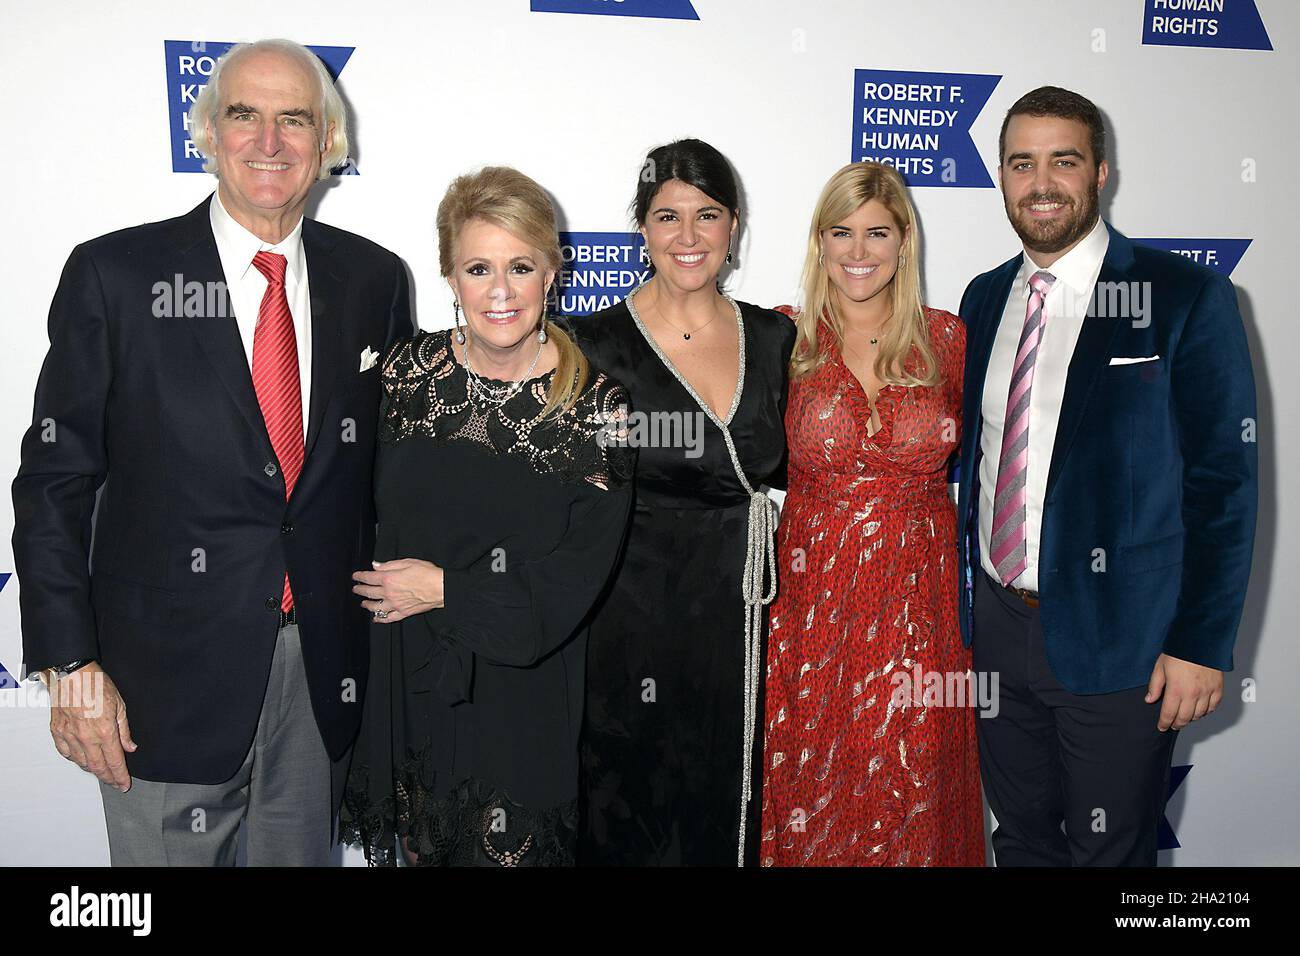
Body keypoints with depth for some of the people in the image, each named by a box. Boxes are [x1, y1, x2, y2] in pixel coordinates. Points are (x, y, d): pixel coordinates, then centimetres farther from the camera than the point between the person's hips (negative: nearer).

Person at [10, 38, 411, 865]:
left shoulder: (375, 279, 2)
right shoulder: (114, 275, -6)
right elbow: (54, 480, -4)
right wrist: (72, 665, -9)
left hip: (326, 675, 3)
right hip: (168, 674, -2)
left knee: (305, 853, 19)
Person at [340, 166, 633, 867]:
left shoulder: (595, 400, -13)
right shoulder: (408, 370, -4)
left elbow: (577, 579, -15)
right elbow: (378, 509, 4)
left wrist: (446, 590, -14)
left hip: (527, 688, -2)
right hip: (413, 677, 3)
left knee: (515, 847, 13)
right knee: (423, 845, 20)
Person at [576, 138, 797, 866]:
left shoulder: (774, 337, 4)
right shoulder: (596, 345, -7)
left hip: (738, 620, 4)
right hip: (632, 622, -3)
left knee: (726, 812, 16)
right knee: (629, 818, 10)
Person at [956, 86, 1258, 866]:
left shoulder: (1185, 297, -9)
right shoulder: (985, 299, 7)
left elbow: (1224, 480, -10)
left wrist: (1202, 646, -12)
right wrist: (963, 599, 9)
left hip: (1117, 639, -4)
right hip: (997, 624, 5)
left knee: (1110, 852, 11)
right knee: (1022, 838, 19)